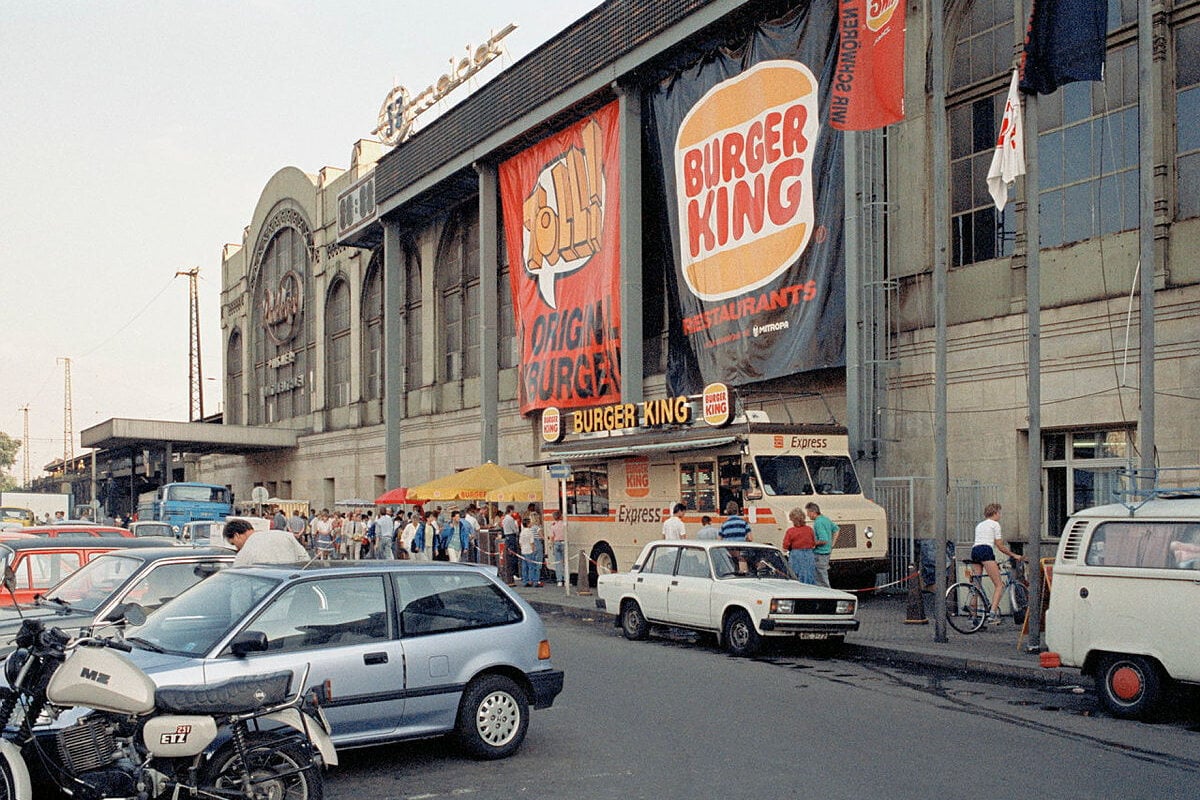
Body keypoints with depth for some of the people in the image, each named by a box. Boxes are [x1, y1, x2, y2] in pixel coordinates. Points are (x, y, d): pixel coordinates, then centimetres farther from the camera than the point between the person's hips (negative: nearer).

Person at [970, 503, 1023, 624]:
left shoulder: (979, 525, 30)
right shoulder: (995, 524, 9)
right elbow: (1000, 546, 5)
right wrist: (1013, 555, 16)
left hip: (974, 550, 7)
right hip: (986, 551, -7)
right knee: (999, 585, -8)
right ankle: (992, 614, -24)